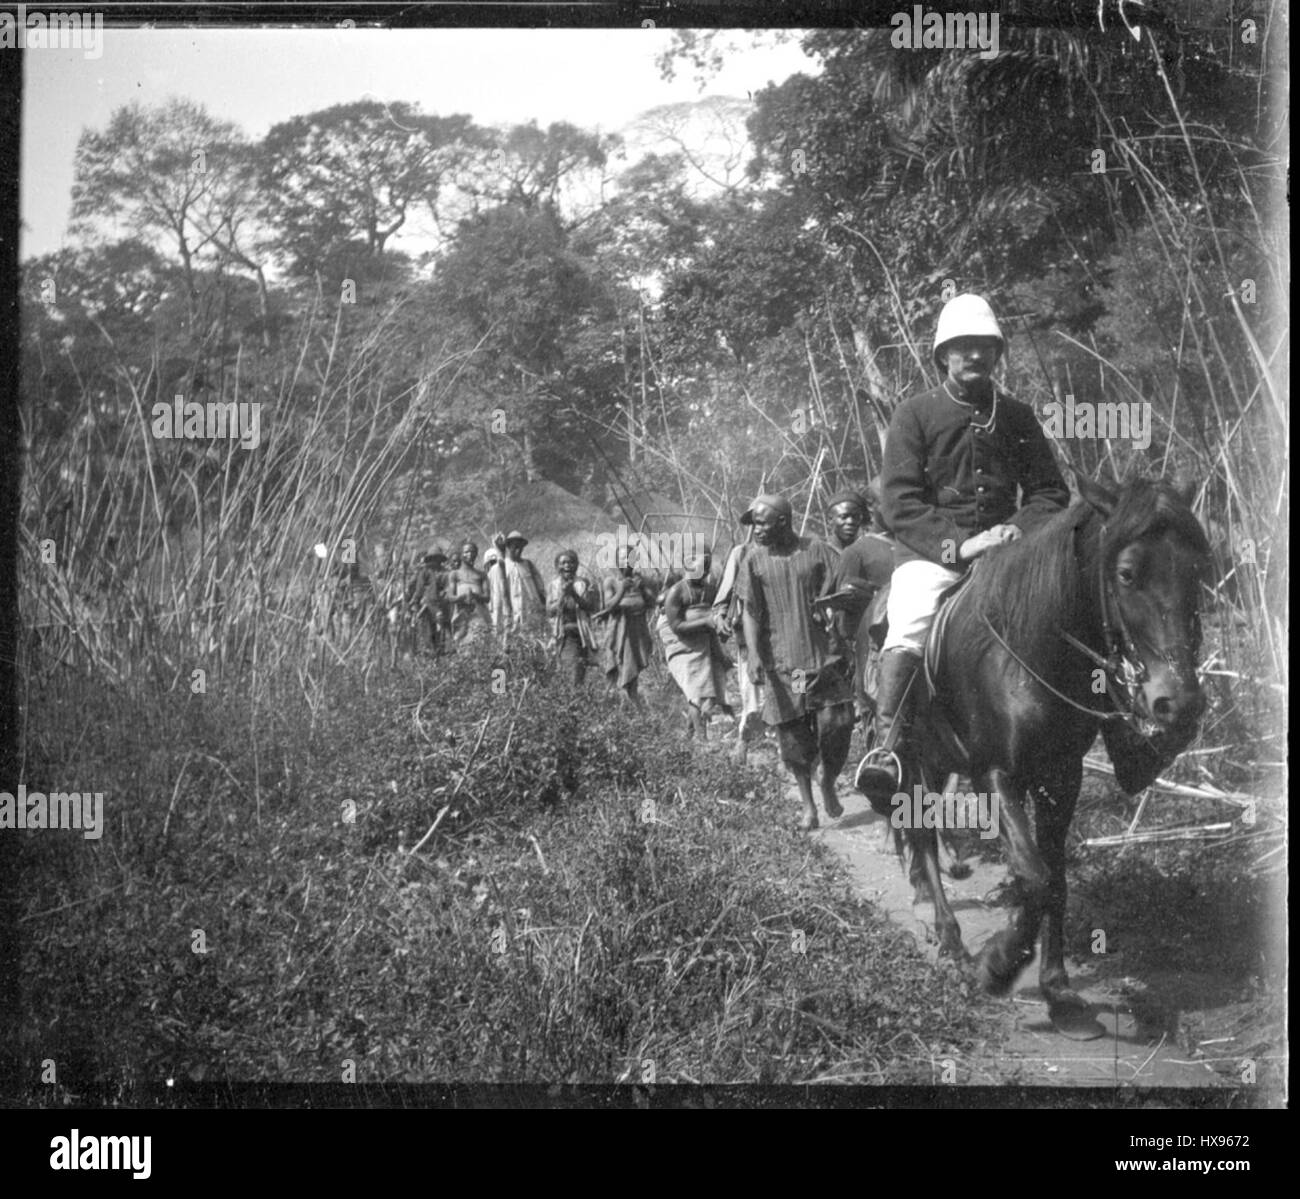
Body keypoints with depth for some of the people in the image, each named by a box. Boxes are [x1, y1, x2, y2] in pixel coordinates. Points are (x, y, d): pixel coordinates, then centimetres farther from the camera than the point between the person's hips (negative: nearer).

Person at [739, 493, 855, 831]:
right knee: (794, 739, 3)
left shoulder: (817, 551, 0)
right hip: (782, 664, 1)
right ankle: (808, 807, 18)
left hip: (826, 659, -1)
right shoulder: (755, 561, 3)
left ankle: (828, 783, 21)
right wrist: (756, 656, -9)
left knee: (836, 727, -7)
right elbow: (751, 613, 3)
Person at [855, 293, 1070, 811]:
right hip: (930, 553, -3)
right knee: (908, 629, -30)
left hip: (1005, 549, 3)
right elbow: (900, 502, -5)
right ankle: (887, 747, -37)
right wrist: (956, 544, -18)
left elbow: (1050, 493, 13)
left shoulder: (1017, 416, 13)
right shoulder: (915, 414, 3)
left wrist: (1016, 530, -8)